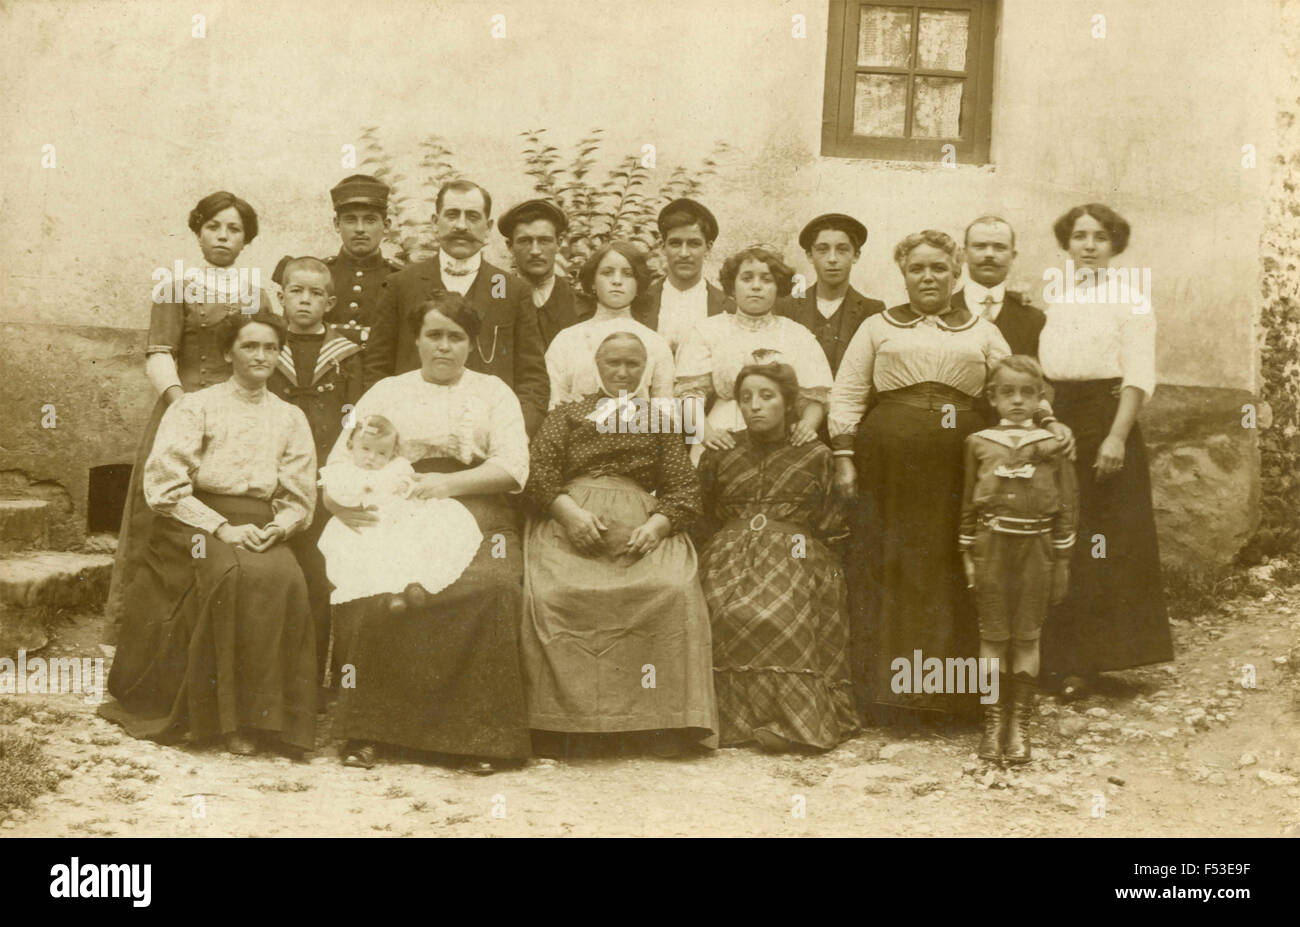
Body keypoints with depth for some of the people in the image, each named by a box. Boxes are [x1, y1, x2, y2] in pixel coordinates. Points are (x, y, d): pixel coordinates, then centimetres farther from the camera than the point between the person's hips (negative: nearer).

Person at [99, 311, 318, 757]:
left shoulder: (290, 419, 15)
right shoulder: (196, 407, 4)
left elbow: (300, 500, 14)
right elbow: (164, 485, -5)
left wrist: (276, 528, -8)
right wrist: (222, 528, -14)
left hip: (262, 531, 3)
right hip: (196, 524, -3)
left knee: (286, 581, -30)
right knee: (235, 575, -35)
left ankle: (265, 712, -21)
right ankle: (225, 715, -25)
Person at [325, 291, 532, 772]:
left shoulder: (493, 392, 18)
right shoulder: (386, 392, 19)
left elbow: (514, 467, 3)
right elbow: (339, 464, 11)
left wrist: (449, 483, -12)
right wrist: (338, 501, -12)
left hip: (477, 517, 0)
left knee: (493, 588, -31)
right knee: (386, 594, -31)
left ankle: (481, 736, -21)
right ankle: (365, 730, -18)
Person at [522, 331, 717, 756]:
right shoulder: (566, 414, 26)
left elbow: (685, 489, 15)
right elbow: (538, 474, 10)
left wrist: (656, 525, -7)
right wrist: (571, 512, -11)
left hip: (640, 527, 1)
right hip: (570, 524, 0)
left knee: (675, 591, -32)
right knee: (549, 593, -34)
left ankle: (667, 720, -27)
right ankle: (563, 716, -24)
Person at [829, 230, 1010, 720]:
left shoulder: (983, 332, 16)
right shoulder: (877, 327, 14)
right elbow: (846, 395, 10)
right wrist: (844, 457, -1)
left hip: (961, 466, 1)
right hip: (889, 464, 0)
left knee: (955, 580, 0)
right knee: (889, 576, -1)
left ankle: (955, 694, 9)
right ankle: (888, 693, 7)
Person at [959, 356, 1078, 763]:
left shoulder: (1052, 446, 4)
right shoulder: (978, 443, 4)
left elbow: (1067, 506, 6)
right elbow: (968, 503, 8)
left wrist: (1062, 560, 3)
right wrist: (967, 554, 5)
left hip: (1035, 548, 0)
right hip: (992, 546, 0)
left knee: (1027, 637, 4)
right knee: (993, 635, 3)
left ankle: (1020, 724, 12)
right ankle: (993, 722, 11)